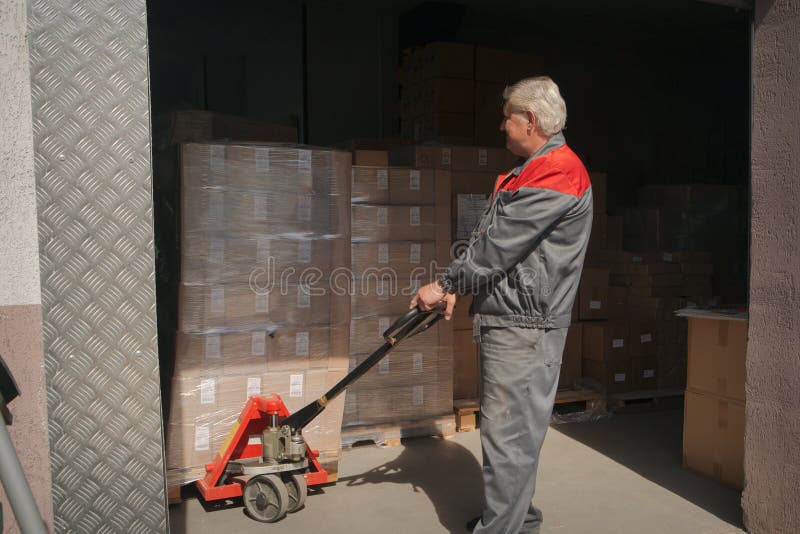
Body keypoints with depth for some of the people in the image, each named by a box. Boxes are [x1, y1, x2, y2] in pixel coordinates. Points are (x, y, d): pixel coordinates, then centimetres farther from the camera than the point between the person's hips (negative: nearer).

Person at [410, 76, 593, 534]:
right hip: (508, 322, 11)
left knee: (508, 435, -7)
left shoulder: (557, 173, -15)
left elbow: (499, 243, -19)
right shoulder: (530, 172, 20)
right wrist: (457, 288, 7)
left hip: (526, 327, -11)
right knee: (514, 430, 20)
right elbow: (490, 241, 18)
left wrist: (444, 284, -10)